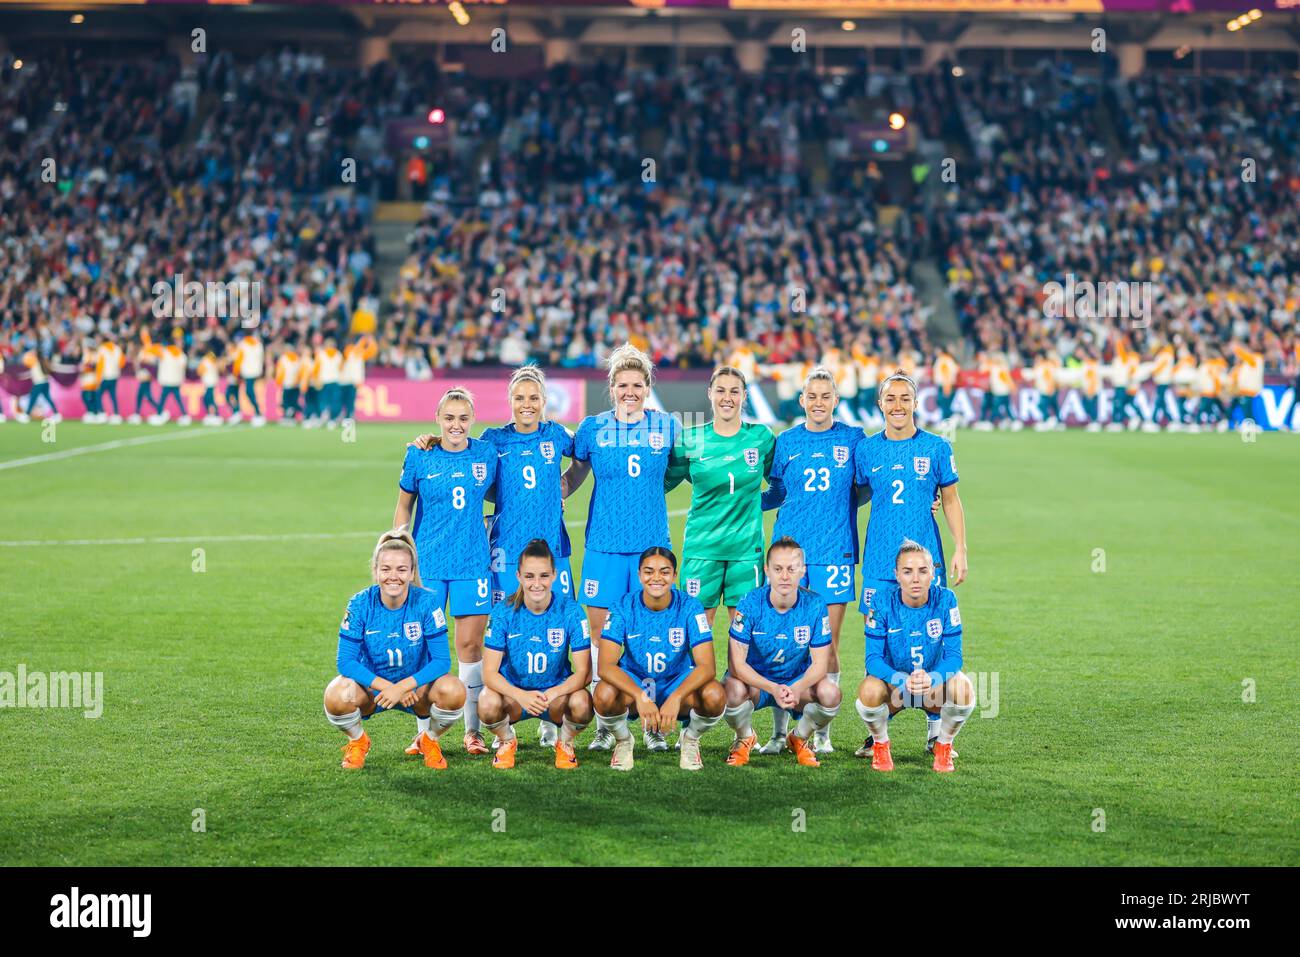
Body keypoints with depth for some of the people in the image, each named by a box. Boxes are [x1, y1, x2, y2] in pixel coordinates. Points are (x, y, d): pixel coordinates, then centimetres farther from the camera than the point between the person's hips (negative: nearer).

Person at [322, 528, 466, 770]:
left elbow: (441, 660, -19)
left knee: (453, 691, -31)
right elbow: (346, 661, -16)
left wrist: (403, 687, -32)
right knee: (336, 697, -32)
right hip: (370, 685, 0)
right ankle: (357, 741, 4)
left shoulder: (427, 602, -18)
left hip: (416, 687, 0)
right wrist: (386, 686, -28)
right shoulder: (360, 604, -16)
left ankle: (430, 740, 3)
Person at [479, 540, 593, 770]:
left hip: (557, 693, 0)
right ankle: (507, 741, 3)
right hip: (513, 692, 0)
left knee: (581, 703, -33)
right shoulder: (503, 612, -12)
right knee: (487, 703, -33)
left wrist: (553, 693, -34)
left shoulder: (571, 611, -13)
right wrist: (520, 695, -35)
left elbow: (584, 672, -14)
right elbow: (489, 673, -15)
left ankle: (565, 743, 3)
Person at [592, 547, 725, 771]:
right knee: (605, 695, -34)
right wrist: (640, 697, -41)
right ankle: (623, 740, 1)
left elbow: (707, 666, -23)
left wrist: (676, 697, -40)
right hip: (633, 683, 0)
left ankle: (691, 739, 3)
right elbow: (606, 666, -24)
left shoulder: (689, 607, -16)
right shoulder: (624, 607, -16)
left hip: (678, 683, 0)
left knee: (715, 696, -31)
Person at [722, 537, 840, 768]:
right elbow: (736, 663, -21)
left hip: (798, 682, 1)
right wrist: (773, 689, -37)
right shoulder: (750, 604, -19)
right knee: (734, 690, -36)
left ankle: (799, 739, 5)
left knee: (830, 692, -29)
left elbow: (820, 662, -13)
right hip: (754, 680, -1)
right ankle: (744, 738, 1)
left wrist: (797, 689, -35)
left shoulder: (815, 605, -15)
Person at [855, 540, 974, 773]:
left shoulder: (945, 599, -16)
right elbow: (873, 658, -19)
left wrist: (931, 679, -38)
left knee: (962, 688, -31)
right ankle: (880, 743, -1)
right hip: (893, 680, -1)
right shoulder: (883, 602, -18)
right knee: (869, 690, -34)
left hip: (935, 682, 1)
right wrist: (903, 681, -39)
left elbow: (954, 655, -16)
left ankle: (943, 745, 0)